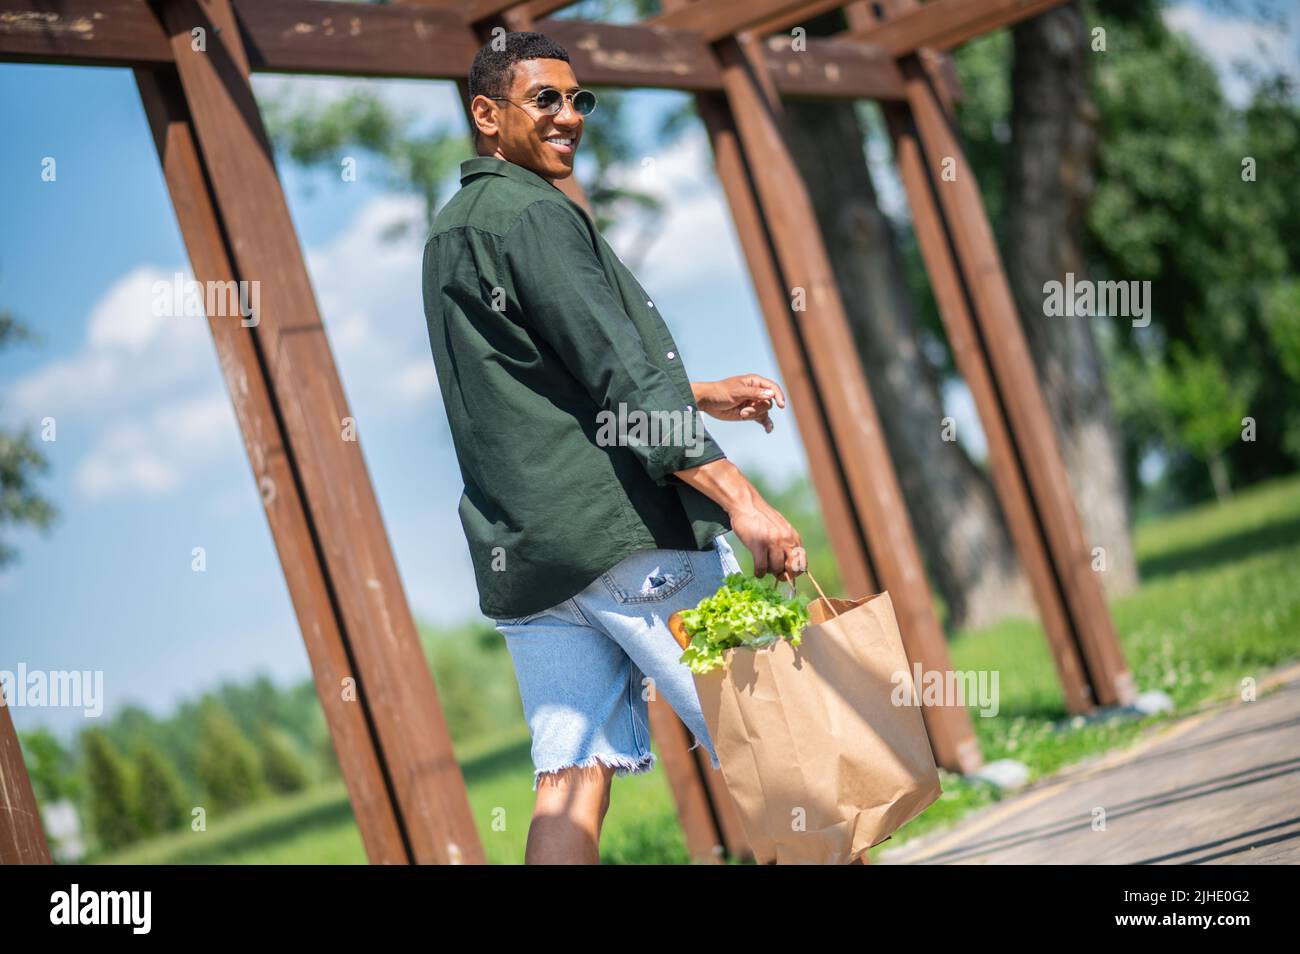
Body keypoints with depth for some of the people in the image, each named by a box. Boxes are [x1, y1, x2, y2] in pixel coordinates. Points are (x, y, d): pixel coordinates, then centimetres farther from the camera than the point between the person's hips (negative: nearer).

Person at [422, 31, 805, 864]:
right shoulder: (533, 214, -8)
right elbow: (621, 375, -17)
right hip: (625, 530, -9)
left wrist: (698, 396, 28)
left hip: (519, 552, 9)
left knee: (572, 776, 4)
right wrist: (741, 498, -20)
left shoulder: (451, 231, 22)